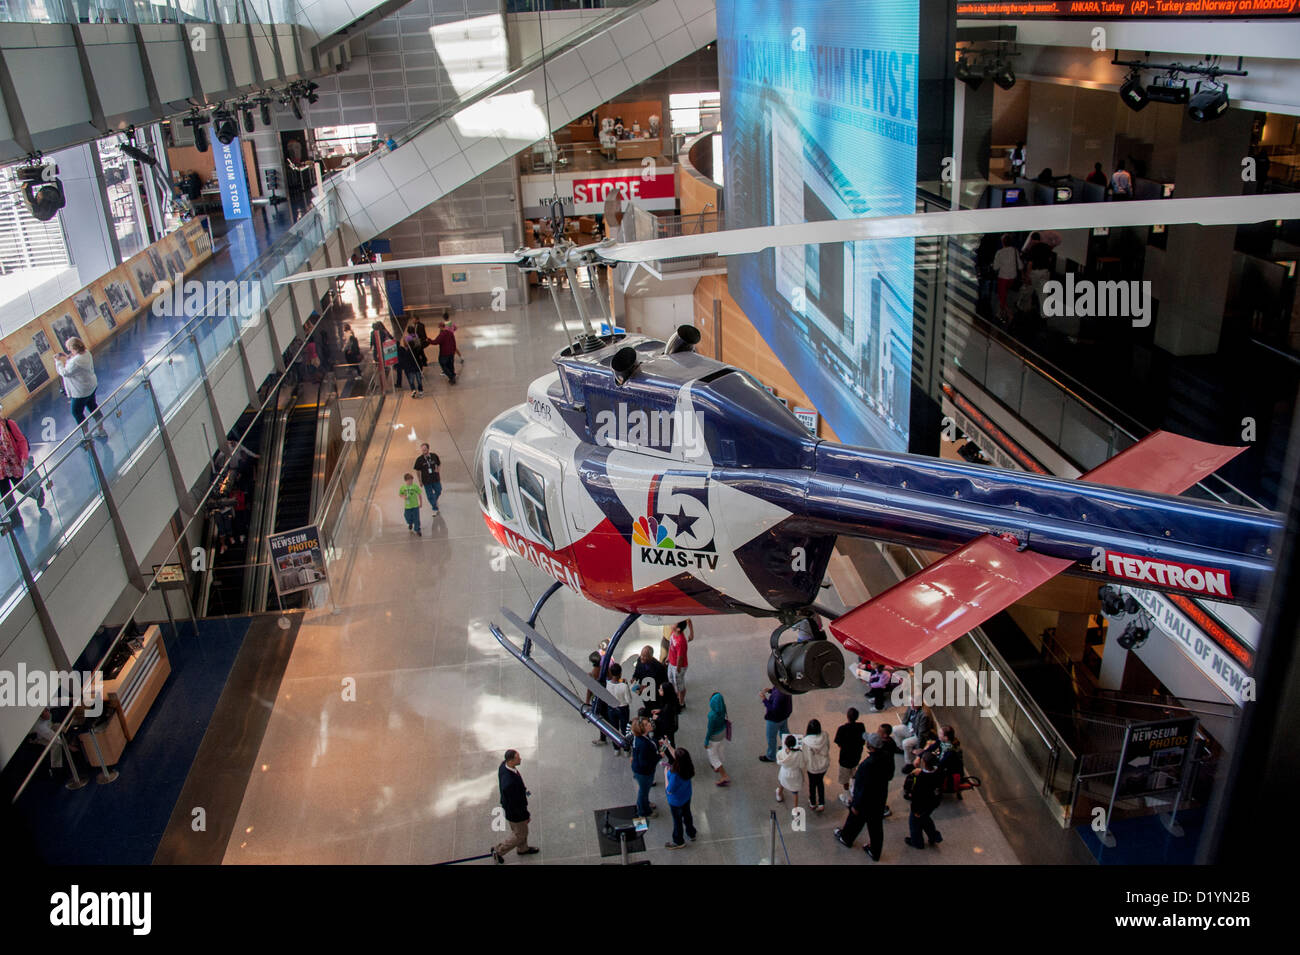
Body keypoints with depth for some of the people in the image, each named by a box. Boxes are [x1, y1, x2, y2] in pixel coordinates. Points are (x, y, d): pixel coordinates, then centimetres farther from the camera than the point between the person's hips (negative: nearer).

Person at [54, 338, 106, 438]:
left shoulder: (75, 362, -34)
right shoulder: (86, 353, -6)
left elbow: (65, 373, -20)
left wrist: (58, 361, -8)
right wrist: (67, 357, 5)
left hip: (81, 391, -9)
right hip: (92, 386, 9)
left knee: (76, 412, 9)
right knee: (93, 406, 24)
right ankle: (101, 430, 38)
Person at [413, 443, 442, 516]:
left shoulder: (434, 456, -9)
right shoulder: (419, 459, -14)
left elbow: (439, 463, 11)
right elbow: (417, 470, -3)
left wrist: (438, 470, -2)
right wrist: (420, 480, 0)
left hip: (435, 479, 2)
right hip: (426, 481, -2)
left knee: (438, 492, 20)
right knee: (430, 495, 5)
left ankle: (435, 500, 54)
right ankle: (435, 509, 22)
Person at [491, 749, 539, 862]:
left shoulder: (503, 765, -18)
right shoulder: (510, 782, -44)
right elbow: (515, 803, -29)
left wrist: (523, 789, 2)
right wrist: (525, 815, -15)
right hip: (514, 812, -8)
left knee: (519, 830, 32)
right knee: (520, 835, 19)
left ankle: (522, 848, 56)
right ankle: (499, 850, 37)